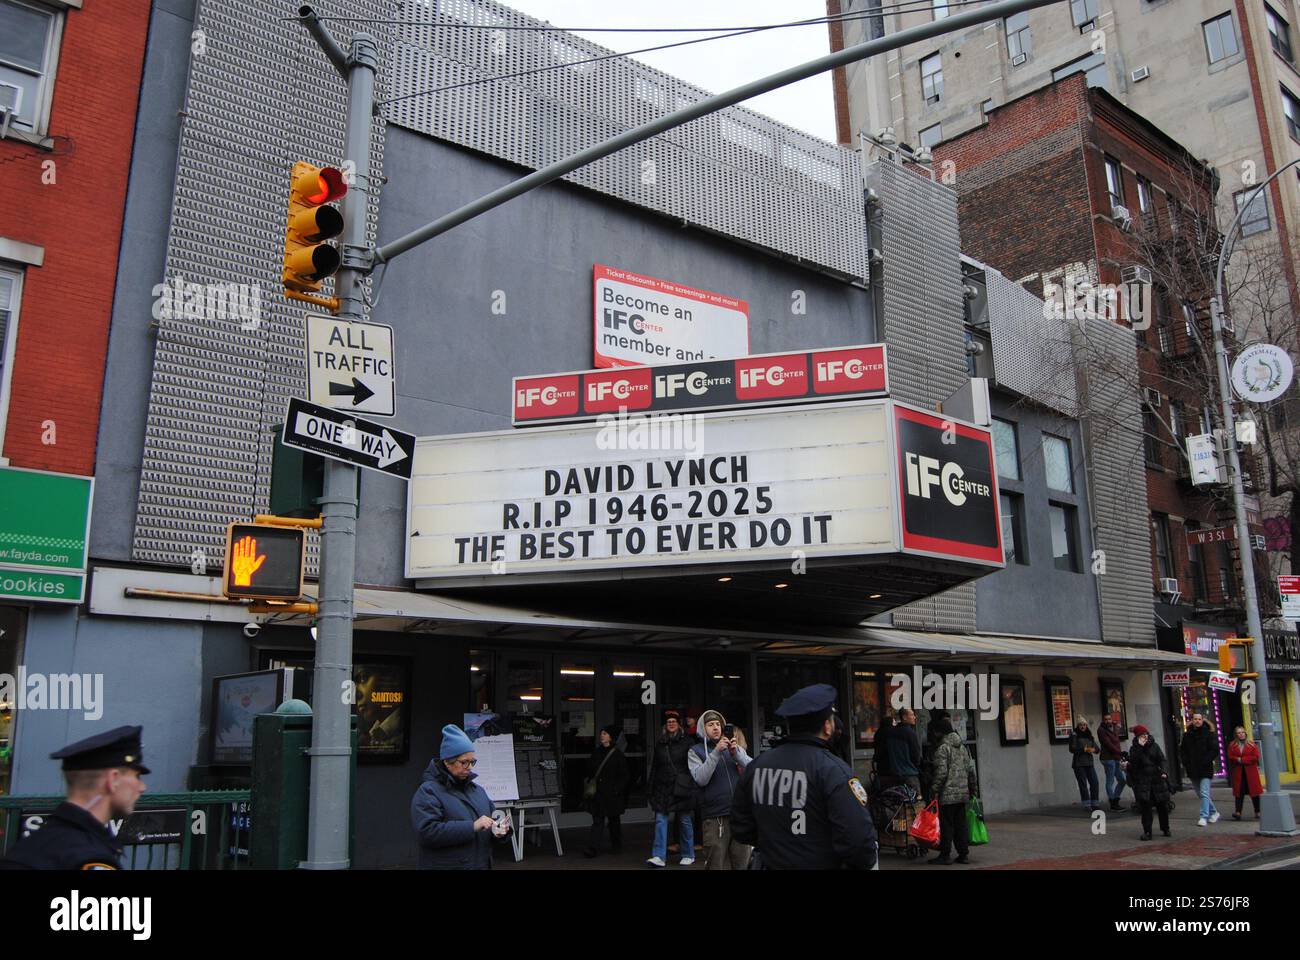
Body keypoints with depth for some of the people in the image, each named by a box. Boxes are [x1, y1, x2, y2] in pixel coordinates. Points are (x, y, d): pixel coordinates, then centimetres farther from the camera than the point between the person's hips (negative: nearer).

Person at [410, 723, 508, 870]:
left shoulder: (477, 790, 11)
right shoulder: (427, 791, -11)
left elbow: (491, 818, 19)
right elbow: (427, 831, -23)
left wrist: (497, 829, -5)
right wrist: (472, 826, -27)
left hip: (482, 864, 6)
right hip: (447, 864, -6)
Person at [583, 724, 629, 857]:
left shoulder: (617, 754, -5)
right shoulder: (597, 752, 8)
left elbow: (623, 776, -4)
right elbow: (589, 770, 14)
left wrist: (617, 790, -11)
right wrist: (590, 783, 2)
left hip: (612, 793, -3)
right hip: (598, 792, 3)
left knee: (613, 820, 9)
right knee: (597, 820, -3)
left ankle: (617, 846, 25)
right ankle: (593, 848, -7)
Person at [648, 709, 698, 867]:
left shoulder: (688, 742, 1)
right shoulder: (660, 744, 13)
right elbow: (654, 767, 17)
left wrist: (694, 787, -11)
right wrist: (651, 789, 13)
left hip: (682, 787, -3)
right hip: (663, 787, 3)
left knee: (685, 821, 5)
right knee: (660, 820, -7)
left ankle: (688, 855, 18)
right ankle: (659, 856, -9)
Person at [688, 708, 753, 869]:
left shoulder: (735, 746, 12)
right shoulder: (696, 751, 3)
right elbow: (701, 779, -13)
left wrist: (736, 753, -17)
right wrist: (716, 752, -19)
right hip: (714, 818, -3)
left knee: (742, 862, 8)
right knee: (717, 864, 3)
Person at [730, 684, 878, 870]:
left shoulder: (756, 766, -3)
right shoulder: (833, 770, -20)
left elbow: (740, 829, 5)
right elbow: (859, 839, -25)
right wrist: (865, 863, -5)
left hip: (771, 863, 4)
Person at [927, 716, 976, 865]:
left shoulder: (942, 747, -12)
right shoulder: (962, 746, 12)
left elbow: (941, 772, -18)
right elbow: (970, 768, 16)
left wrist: (935, 789, -11)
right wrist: (972, 787, 23)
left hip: (947, 794, -7)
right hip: (963, 793, 7)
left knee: (946, 825, -2)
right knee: (961, 824, 12)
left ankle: (945, 855, 2)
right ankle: (964, 854, 13)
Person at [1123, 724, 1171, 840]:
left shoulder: (1154, 746, 8)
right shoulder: (1134, 749, 3)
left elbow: (1161, 759, 6)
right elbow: (1134, 763, -11)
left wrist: (1163, 771, -11)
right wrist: (1140, 747, -14)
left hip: (1157, 779, 2)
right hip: (1142, 781, -2)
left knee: (1162, 805, 7)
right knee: (1145, 806, -7)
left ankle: (1165, 829, 24)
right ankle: (1147, 832, -2)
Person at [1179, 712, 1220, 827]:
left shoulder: (1209, 734, -4)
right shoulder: (1187, 735, 8)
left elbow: (1215, 750, -7)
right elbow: (1182, 750, 15)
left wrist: (1205, 761, -15)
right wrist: (1186, 763, 1)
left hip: (1205, 769, -5)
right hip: (1193, 770, 5)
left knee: (1204, 793, -12)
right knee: (1201, 794, 15)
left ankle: (1203, 817, -10)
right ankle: (1213, 812, 32)